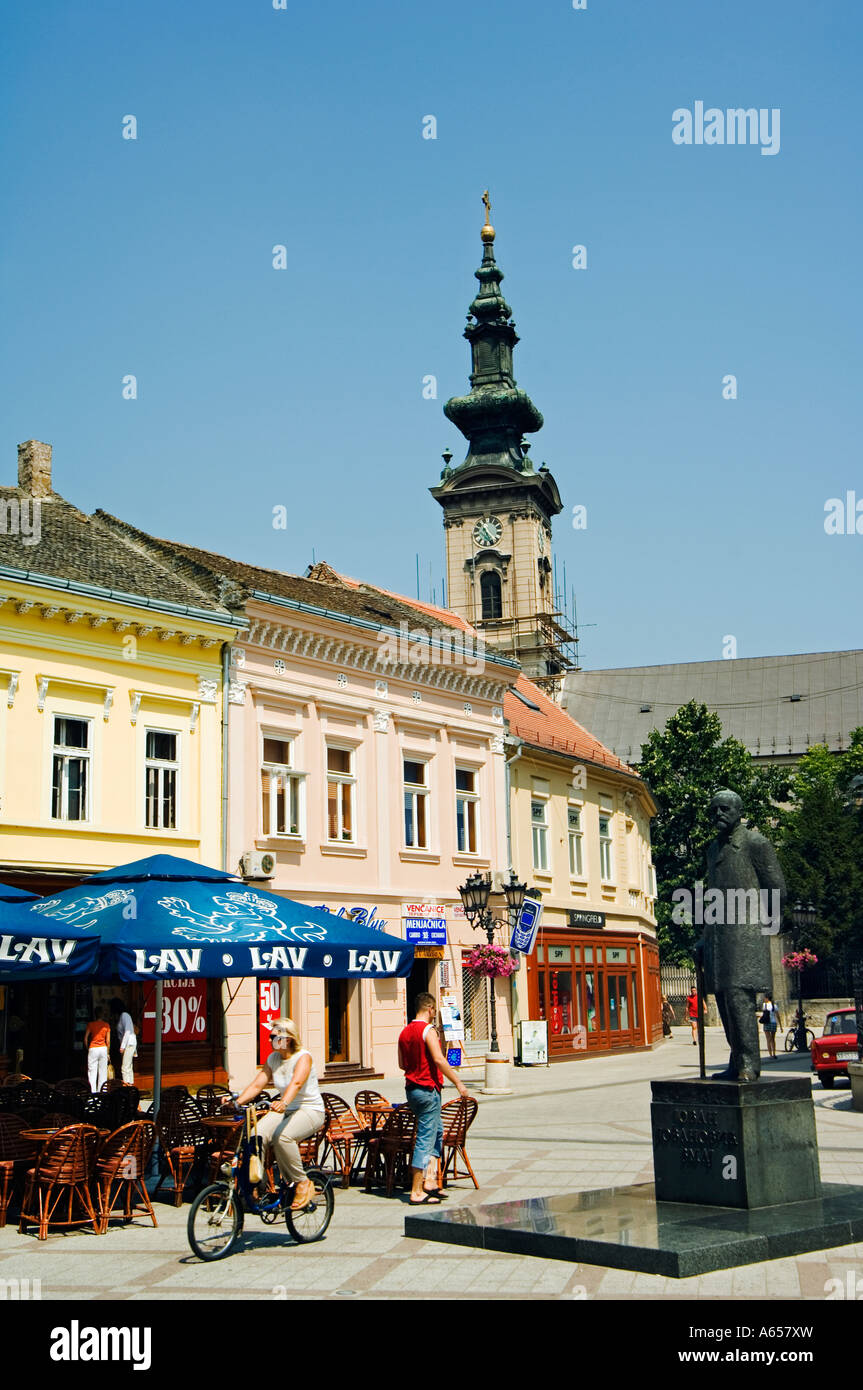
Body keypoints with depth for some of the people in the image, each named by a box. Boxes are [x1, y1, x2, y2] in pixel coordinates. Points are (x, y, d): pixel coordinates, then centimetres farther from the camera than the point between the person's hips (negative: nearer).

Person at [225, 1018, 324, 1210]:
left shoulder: (303, 1057, -16)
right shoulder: (273, 1059, 6)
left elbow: (296, 1083, -34)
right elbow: (257, 1084, 0)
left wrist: (284, 1102, -53)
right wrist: (237, 1101, -17)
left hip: (311, 1110, -6)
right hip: (285, 1111, 6)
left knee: (282, 1136, -34)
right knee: (256, 1134, -22)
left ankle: (303, 1183, -17)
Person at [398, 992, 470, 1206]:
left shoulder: (405, 1032, 12)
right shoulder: (428, 1030, -13)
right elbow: (439, 1060, -22)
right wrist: (458, 1082, -17)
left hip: (411, 1089, 9)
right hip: (427, 1089, -9)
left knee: (437, 1132, 20)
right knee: (425, 1138, -5)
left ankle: (429, 1182, 15)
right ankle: (417, 1192, -4)